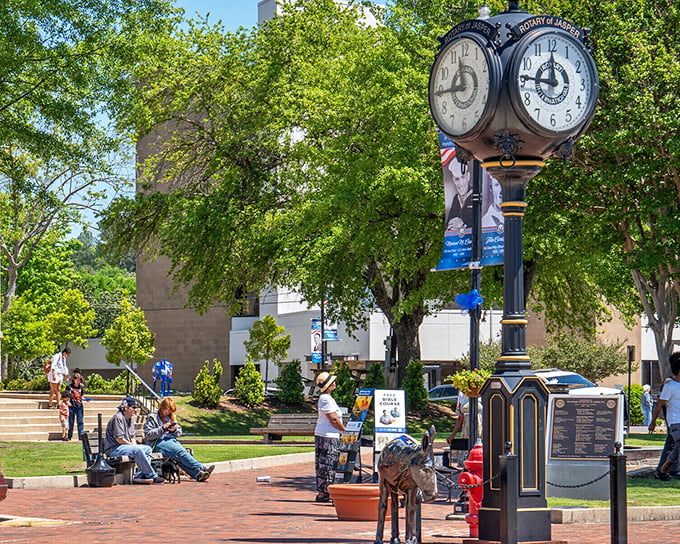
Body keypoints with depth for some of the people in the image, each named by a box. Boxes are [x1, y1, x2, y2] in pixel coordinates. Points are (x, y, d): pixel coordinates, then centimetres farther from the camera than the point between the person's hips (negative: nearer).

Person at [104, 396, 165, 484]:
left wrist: (134, 445, 0)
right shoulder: (118, 418, -15)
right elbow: (119, 439, -19)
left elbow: (132, 437, 21)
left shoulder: (131, 418, 16)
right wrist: (133, 446, -11)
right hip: (113, 449, -10)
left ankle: (139, 476, -11)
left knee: (147, 449, 2)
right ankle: (151, 476, -23)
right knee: (137, 450, -30)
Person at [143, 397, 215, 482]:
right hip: (158, 443, -5)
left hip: (172, 440, 5)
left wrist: (174, 430, 1)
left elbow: (179, 432, 24)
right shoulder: (152, 418, 9)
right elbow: (148, 435, -2)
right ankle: (201, 468, -43)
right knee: (181, 452, -32)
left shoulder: (171, 417, 26)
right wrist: (162, 428, -12)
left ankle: (198, 475, -49)